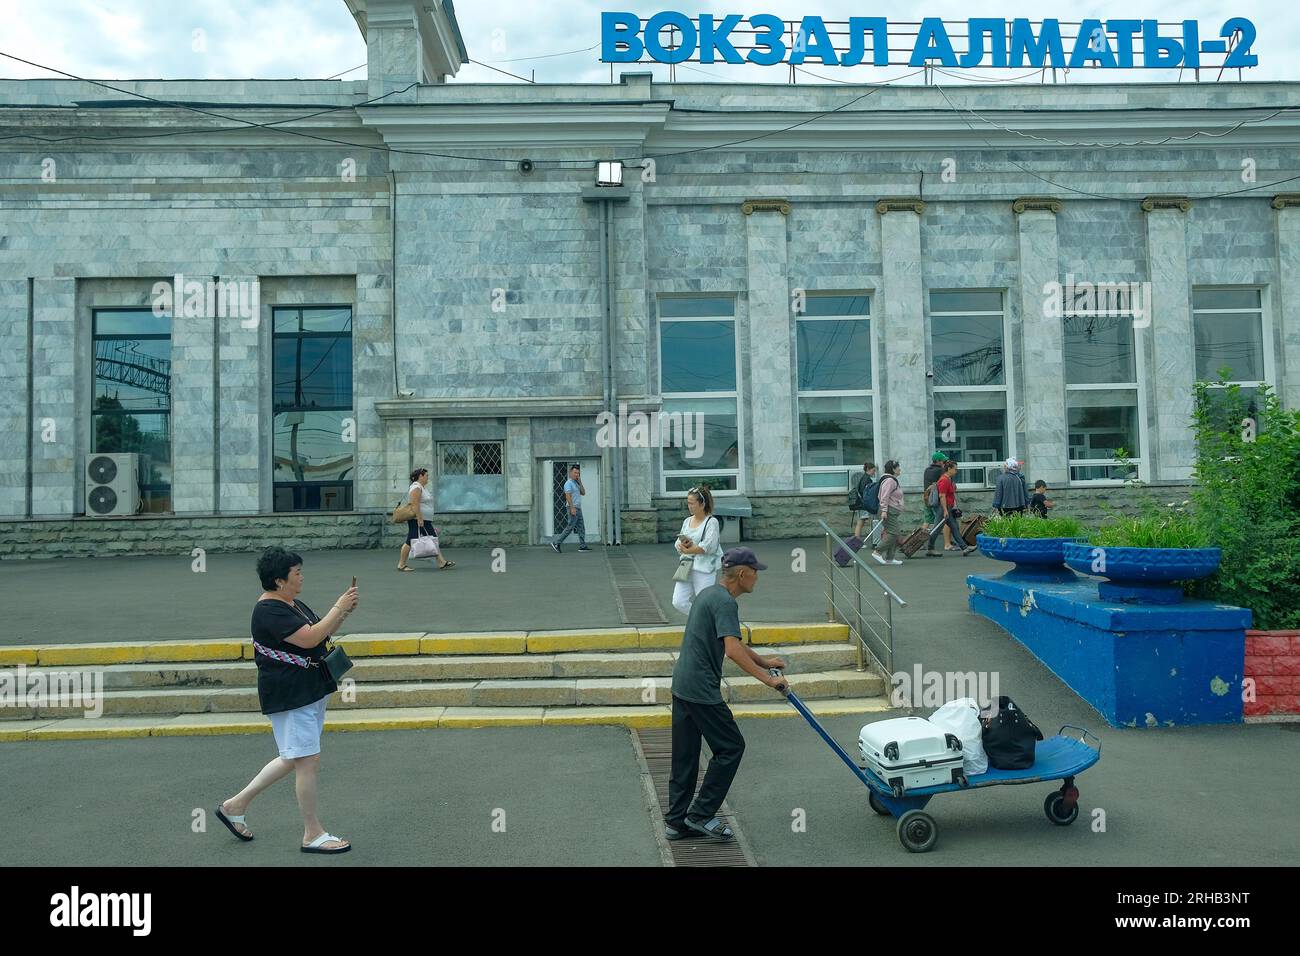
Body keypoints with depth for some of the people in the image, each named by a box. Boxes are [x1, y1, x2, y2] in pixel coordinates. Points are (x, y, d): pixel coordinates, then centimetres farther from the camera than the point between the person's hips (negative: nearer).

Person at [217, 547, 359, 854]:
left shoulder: (292, 604, 12)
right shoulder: (269, 610, -19)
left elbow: (321, 632, 21)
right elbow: (309, 638, -27)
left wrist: (343, 613, 5)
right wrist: (338, 608, -19)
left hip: (310, 690, 10)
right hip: (289, 697, -10)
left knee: (293, 759, 17)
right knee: (308, 761, -3)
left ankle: (235, 805, 29)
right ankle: (312, 834, 9)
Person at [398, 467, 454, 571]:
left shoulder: (423, 487, 18)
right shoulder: (416, 488, -14)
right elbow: (415, 504, -23)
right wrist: (419, 518, -26)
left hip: (424, 520, 11)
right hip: (417, 520, -11)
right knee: (411, 542, -5)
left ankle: (442, 562, 5)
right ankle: (401, 564, 2)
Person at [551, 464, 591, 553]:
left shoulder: (576, 483, 19)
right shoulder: (568, 483, -9)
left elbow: (583, 493, 14)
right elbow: (568, 496, -19)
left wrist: (580, 482, 6)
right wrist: (572, 507, -27)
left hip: (578, 508, 9)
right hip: (573, 508, -9)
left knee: (581, 528, 6)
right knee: (570, 527, -10)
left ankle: (582, 546, 6)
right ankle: (556, 543, -6)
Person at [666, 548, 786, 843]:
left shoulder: (708, 594, 15)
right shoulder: (725, 602, -16)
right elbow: (733, 650, -27)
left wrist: (763, 661, 25)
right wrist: (767, 679, -22)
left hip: (682, 685, 10)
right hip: (702, 690, -10)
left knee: (684, 756, 13)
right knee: (730, 747, 1)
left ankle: (677, 821, 18)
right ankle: (701, 815, 4)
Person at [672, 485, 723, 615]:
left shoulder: (712, 522, -8)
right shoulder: (687, 521, 12)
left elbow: (708, 547, -17)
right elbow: (678, 545, 12)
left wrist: (687, 550, -7)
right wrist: (683, 544, -11)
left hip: (704, 570, -6)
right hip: (686, 568, 6)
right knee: (678, 602, 1)